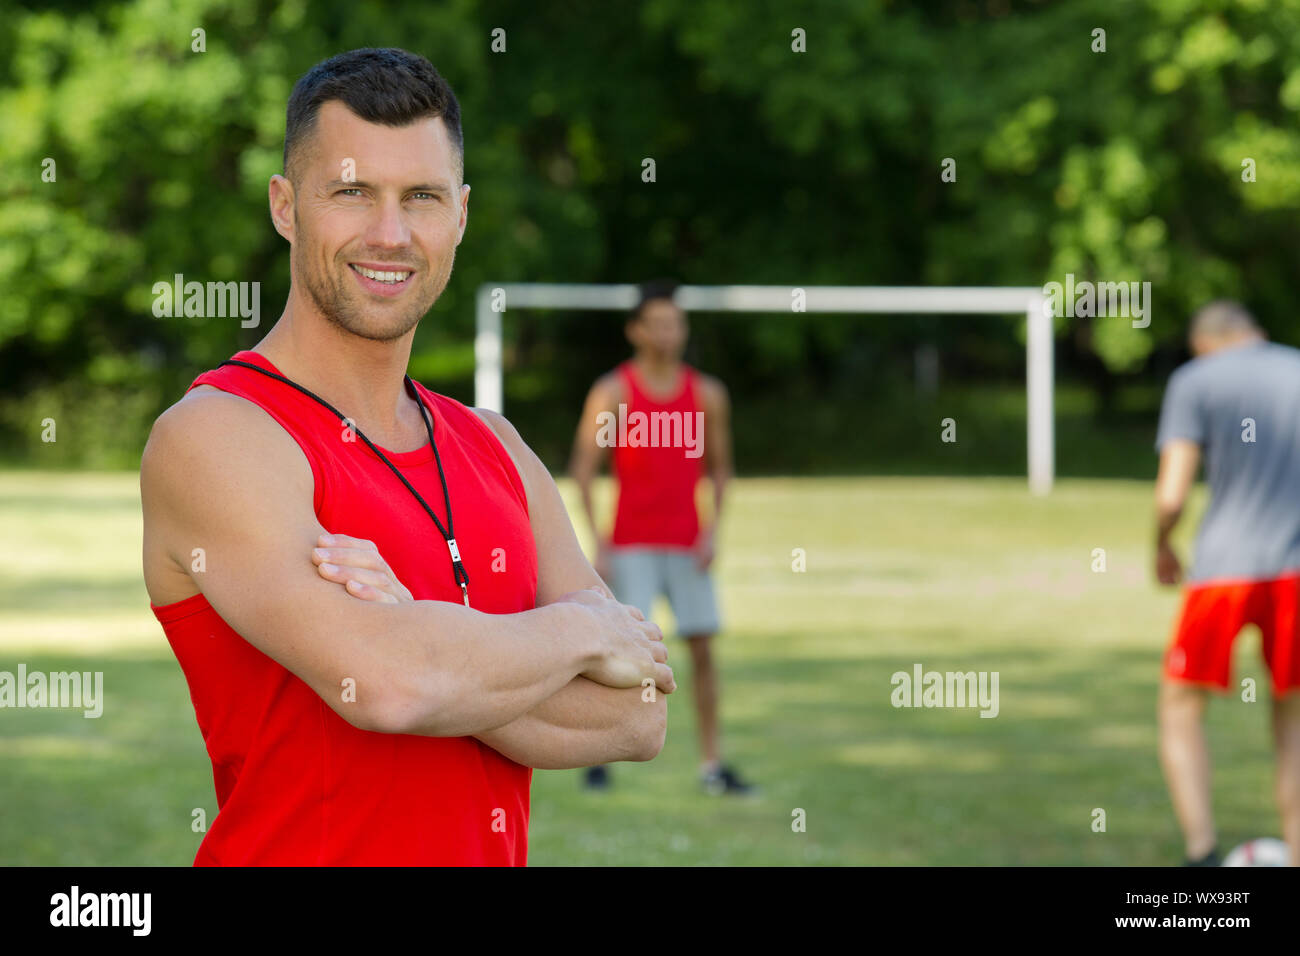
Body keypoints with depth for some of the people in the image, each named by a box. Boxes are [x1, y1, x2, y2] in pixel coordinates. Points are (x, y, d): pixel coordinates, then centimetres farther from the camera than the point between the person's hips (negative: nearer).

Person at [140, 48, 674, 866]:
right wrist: (583, 631, -11)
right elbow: (387, 685, -26)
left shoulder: (494, 449, 6)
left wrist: (418, 640, -19)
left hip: (488, 848, 6)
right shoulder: (213, 438, -13)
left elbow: (640, 719, -5)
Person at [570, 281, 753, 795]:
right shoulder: (611, 392, -4)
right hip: (631, 546, -3)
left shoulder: (707, 394, 6)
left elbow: (718, 465, 14)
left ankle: (712, 764, 5)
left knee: (703, 648, 0)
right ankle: (600, 757, 2)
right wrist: (598, 542, -10)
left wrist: (713, 529, 1)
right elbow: (583, 468, -3)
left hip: (688, 544, 3)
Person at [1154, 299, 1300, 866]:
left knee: (1181, 710, 10)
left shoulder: (1195, 381, 1)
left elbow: (1171, 495, -8)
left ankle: (1202, 855, -8)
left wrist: (1162, 548, 11)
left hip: (1224, 570, -3)